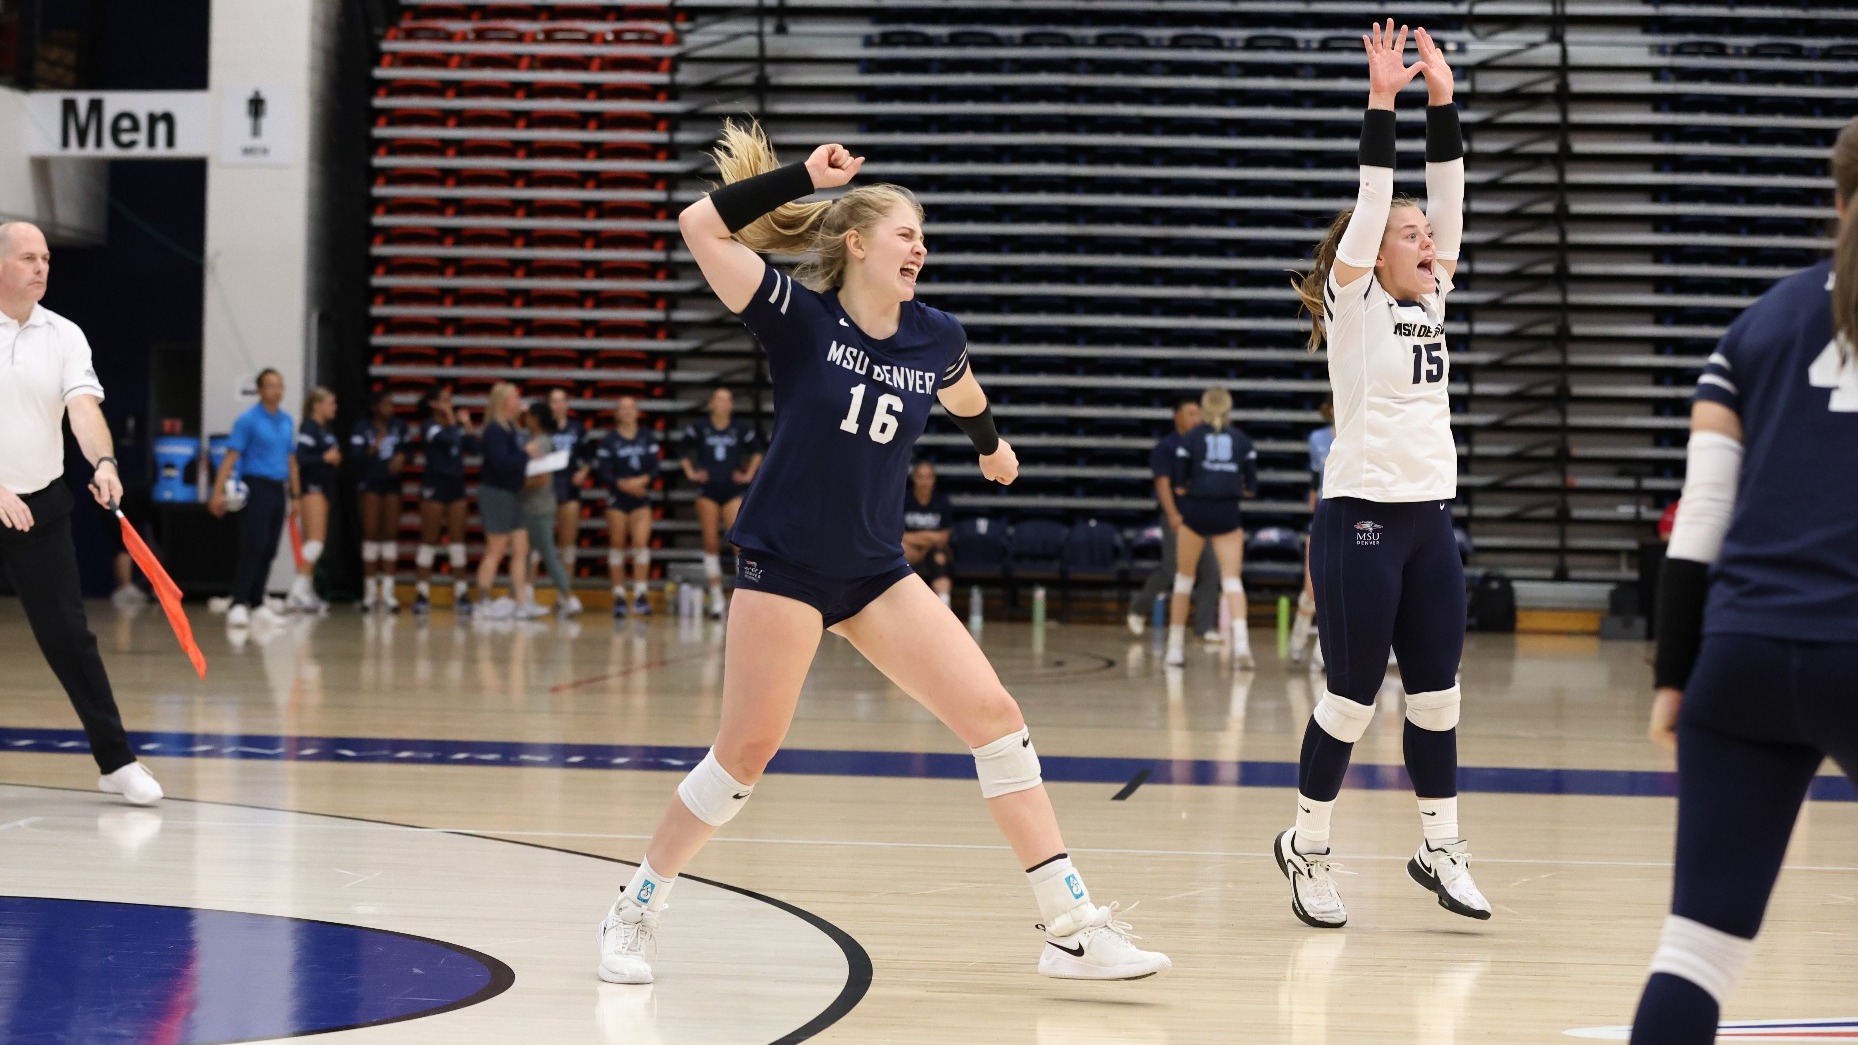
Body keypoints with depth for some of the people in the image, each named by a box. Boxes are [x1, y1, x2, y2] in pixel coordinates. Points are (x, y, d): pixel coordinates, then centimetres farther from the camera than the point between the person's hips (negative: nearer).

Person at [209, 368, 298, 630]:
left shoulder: (287, 421, 14)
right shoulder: (248, 420, -6)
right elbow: (231, 457, -11)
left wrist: (294, 495, 17)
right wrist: (218, 492, -19)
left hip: (278, 491, 7)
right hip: (256, 488, -7)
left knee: (269, 552, 7)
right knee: (252, 549, -14)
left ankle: (257, 606, 12)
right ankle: (238, 606, -16)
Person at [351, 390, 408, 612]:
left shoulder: (399, 426, 6)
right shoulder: (362, 429, -4)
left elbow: (406, 450, 11)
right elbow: (357, 457, -11)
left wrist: (401, 458, -10)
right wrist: (373, 448, -25)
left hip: (392, 484, 3)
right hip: (371, 485, -3)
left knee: (391, 534, 1)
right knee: (371, 534, -1)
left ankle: (387, 591, 4)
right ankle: (370, 591, 4)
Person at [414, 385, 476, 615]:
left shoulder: (456, 425, 10)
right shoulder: (428, 425, -6)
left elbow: (473, 447, 3)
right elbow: (447, 439, -23)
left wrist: (467, 424, 1)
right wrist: (451, 421, -7)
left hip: (456, 485, 5)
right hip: (435, 484, -5)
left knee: (457, 539, 4)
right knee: (429, 539, -1)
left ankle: (461, 594, 6)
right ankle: (422, 594, 2)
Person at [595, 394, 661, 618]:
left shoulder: (648, 437, 6)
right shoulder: (609, 440, 1)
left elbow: (656, 468, 1)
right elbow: (603, 472, -5)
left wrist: (643, 480, -18)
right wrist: (622, 484, -19)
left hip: (641, 498, 1)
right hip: (617, 498, -1)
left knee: (641, 544, -13)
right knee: (617, 547, 3)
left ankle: (640, 596, -15)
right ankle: (619, 598, 9)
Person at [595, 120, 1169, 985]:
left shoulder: (935, 338, 1)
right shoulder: (798, 316, -11)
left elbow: (963, 395, 26)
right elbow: (701, 227, -21)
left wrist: (991, 445, 42)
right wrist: (802, 179, -22)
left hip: (877, 571, 5)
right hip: (783, 565, -4)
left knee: (995, 717, -5)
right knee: (746, 752, -2)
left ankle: (1073, 928, -3)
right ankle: (633, 914, 18)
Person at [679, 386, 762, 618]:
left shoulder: (741, 429, 2)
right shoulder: (699, 428, 1)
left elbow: (757, 452, 16)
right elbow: (685, 451, 14)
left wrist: (749, 474, 7)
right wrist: (690, 472, 4)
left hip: (733, 491, -1)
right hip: (708, 491, 1)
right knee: (711, 544, 1)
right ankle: (716, 598, 6)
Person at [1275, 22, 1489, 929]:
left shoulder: (1430, 300, 12)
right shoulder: (1353, 305, -4)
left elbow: (1449, 200, 6)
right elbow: (1370, 205, -15)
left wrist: (1442, 101, 0)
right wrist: (1381, 102, -20)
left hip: (1429, 520, 6)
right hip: (1360, 518, -6)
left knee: (1437, 693, 7)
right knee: (1353, 698, -2)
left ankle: (1440, 851, 17)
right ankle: (1307, 848, 12)